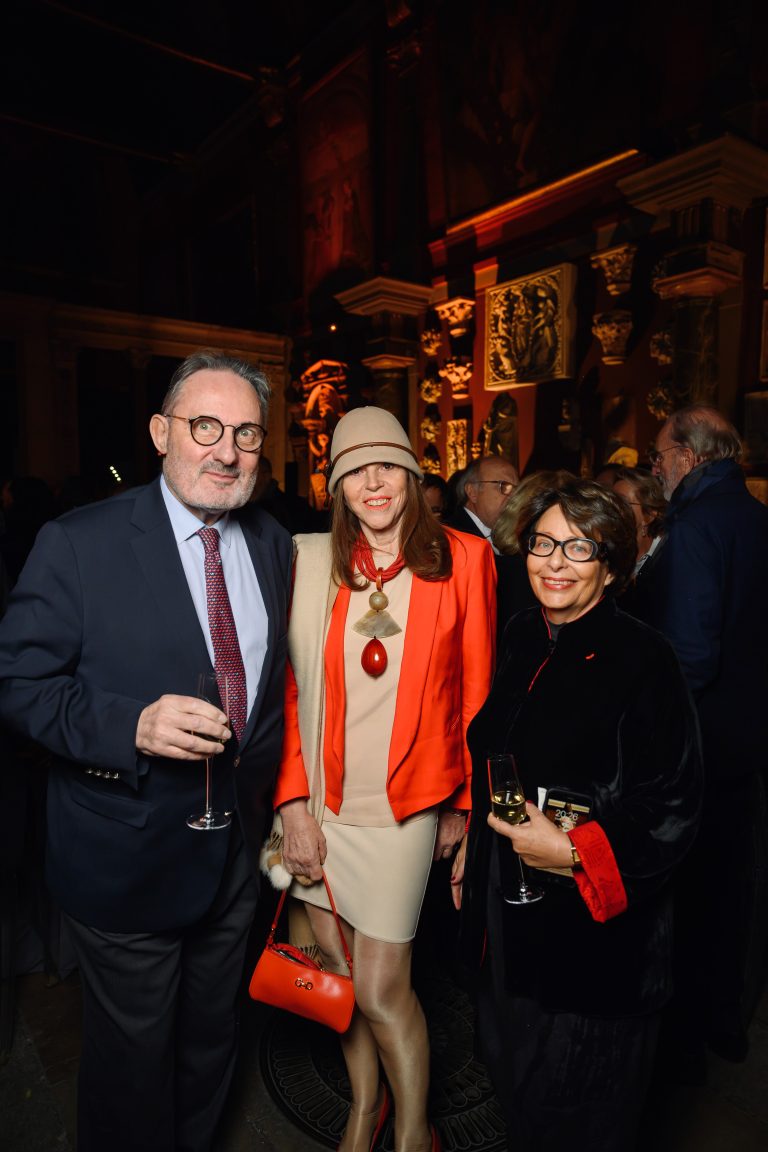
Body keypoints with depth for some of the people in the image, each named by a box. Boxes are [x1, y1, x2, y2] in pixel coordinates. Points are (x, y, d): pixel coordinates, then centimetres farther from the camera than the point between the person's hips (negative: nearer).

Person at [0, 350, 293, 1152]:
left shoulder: (274, 546, 0)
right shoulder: (79, 543, -16)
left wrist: (277, 799, 8)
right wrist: (131, 725, -29)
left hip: (236, 850, 5)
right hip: (126, 862, -5)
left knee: (211, 1043, 27)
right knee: (131, 1057, 19)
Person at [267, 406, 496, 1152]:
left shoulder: (462, 559, -5)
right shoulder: (310, 562, -3)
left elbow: (476, 691, 0)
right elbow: (290, 686, 0)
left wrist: (462, 803, 2)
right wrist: (293, 800, -4)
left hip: (402, 806, -2)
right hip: (319, 801, 2)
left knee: (381, 989, 5)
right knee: (337, 972, 17)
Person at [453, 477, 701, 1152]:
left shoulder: (643, 660, -18)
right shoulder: (524, 638, 2)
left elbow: (673, 810, -17)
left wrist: (573, 854, -23)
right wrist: (474, 846, 16)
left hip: (593, 926, -6)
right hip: (507, 904, 6)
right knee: (511, 1076, 24)